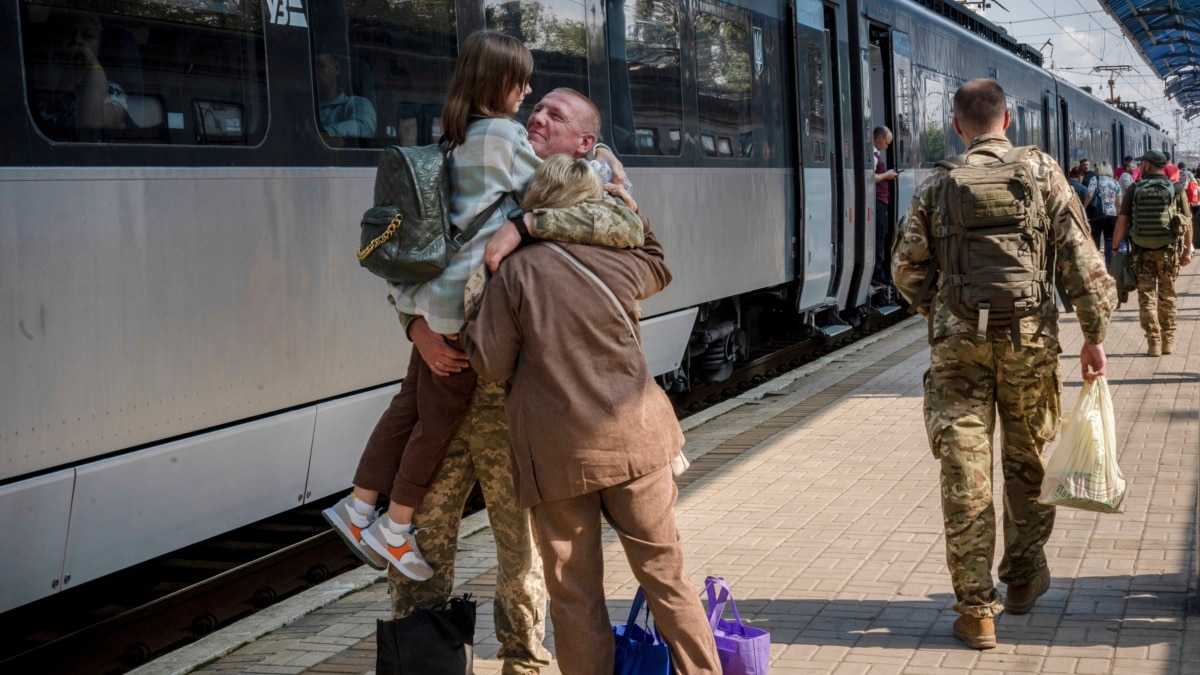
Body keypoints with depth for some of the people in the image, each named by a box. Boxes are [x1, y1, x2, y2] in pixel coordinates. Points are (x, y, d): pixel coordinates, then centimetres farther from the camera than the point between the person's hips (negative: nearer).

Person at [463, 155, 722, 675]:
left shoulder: (514, 271, -8)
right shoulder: (618, 261, 1)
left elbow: (491, 365, -7)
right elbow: (658, 268, 26)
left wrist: (468, 321, 9)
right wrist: (630, 210, 26)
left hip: (556, 451, -3)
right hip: (633, 437, 3)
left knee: (574, 592, 6)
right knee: (664, 572, 12)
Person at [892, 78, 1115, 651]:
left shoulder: (937, 185, 1)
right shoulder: (1043, 173, 1)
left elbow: (906, 268, 3)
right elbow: (1081, 259, -4)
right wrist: (1094, 334, 1)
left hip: (958, 343, -1)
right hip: (1029, 339, 1)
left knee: (964, 473, 2)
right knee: (1026, 460, 18)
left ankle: (976, 608, 4)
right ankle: (1023, 579, 33)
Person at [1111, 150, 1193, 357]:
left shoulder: (1134, 190, -2)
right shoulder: (1176, 190, 0)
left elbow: (1122, 221, -5)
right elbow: (1187, 222, -1)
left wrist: (1115, 247, 3)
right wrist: (1187, 250, 6)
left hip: (1142, 250, -1)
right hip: (1169, 250, 1)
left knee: (1147, 297, 4)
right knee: (1167, 297, 14)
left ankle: (1154, 343, -2)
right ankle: (1168, 342, 18)